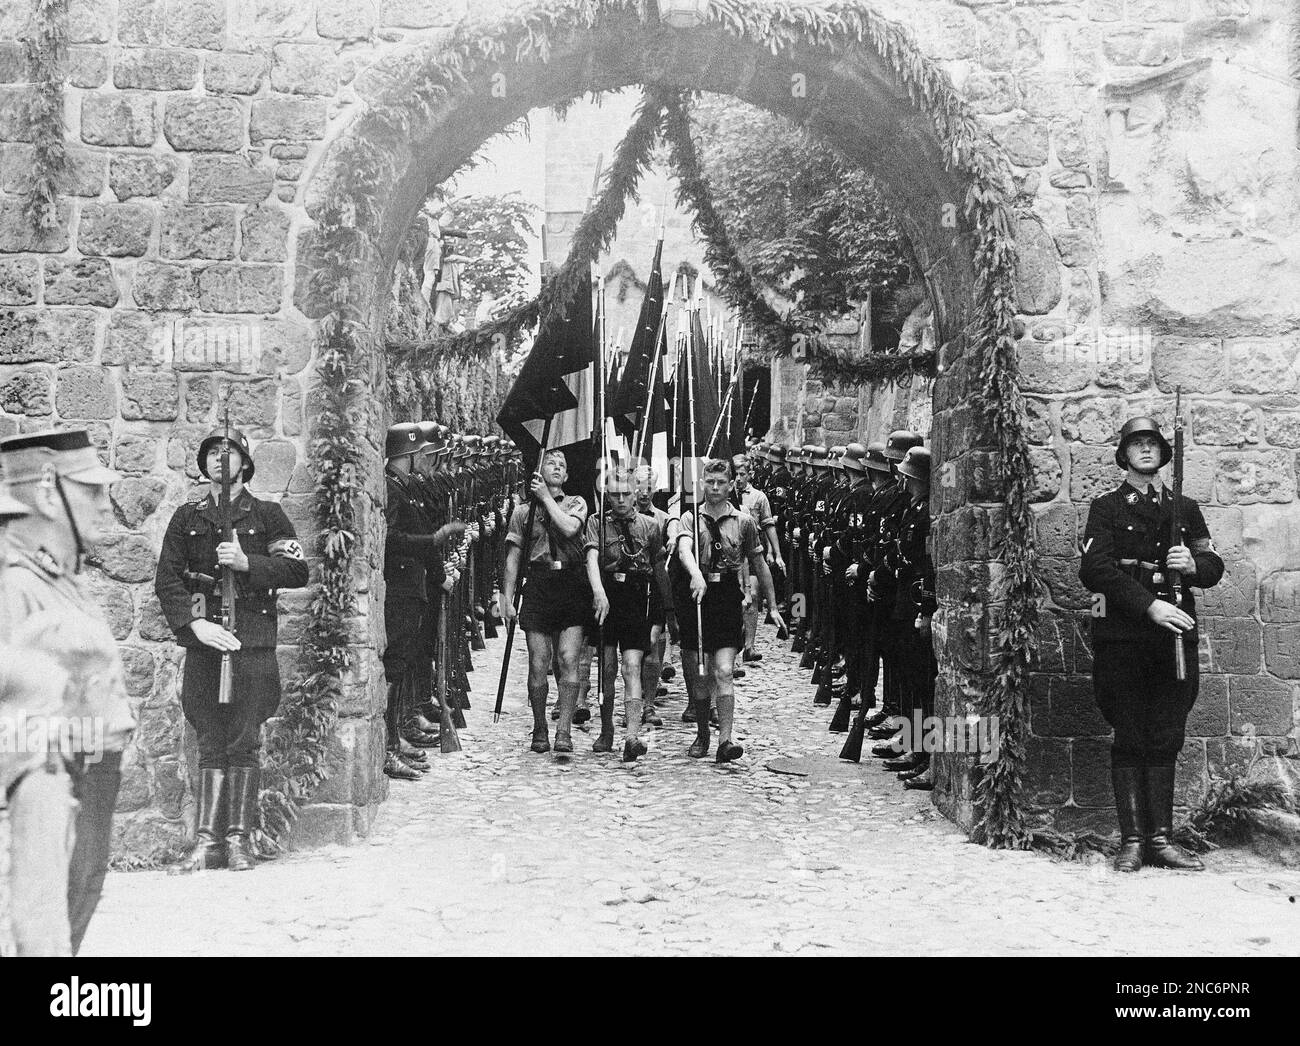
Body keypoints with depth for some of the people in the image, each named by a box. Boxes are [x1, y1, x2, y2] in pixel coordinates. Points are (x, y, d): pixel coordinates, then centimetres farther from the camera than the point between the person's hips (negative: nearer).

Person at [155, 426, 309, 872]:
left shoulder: (267, 515, 7)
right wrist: (194, 623, -9)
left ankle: (239, 839, 6)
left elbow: (298, 571, 0)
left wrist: (247, 563, -13)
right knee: (210, 742, 4)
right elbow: (166, 579, 6)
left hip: (253, 642, -2)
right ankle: (206, 840, 6)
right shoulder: (187, 517, 12)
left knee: (243, 743, -1)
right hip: (202, 639, 2)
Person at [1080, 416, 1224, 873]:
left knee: (1166, 739, 4)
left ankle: (1161, 839, 10)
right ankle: (1132, 841, 2)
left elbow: (1214, 566, 14)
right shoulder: (1106, 507, 5)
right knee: (1130, 740, -1)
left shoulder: (1184, 508, 17)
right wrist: (1149, 604, -17)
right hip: (1122, 637, -3)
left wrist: (1193, 565, -10)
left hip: (1174, 634, 3)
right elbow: (1095, 570, -7)